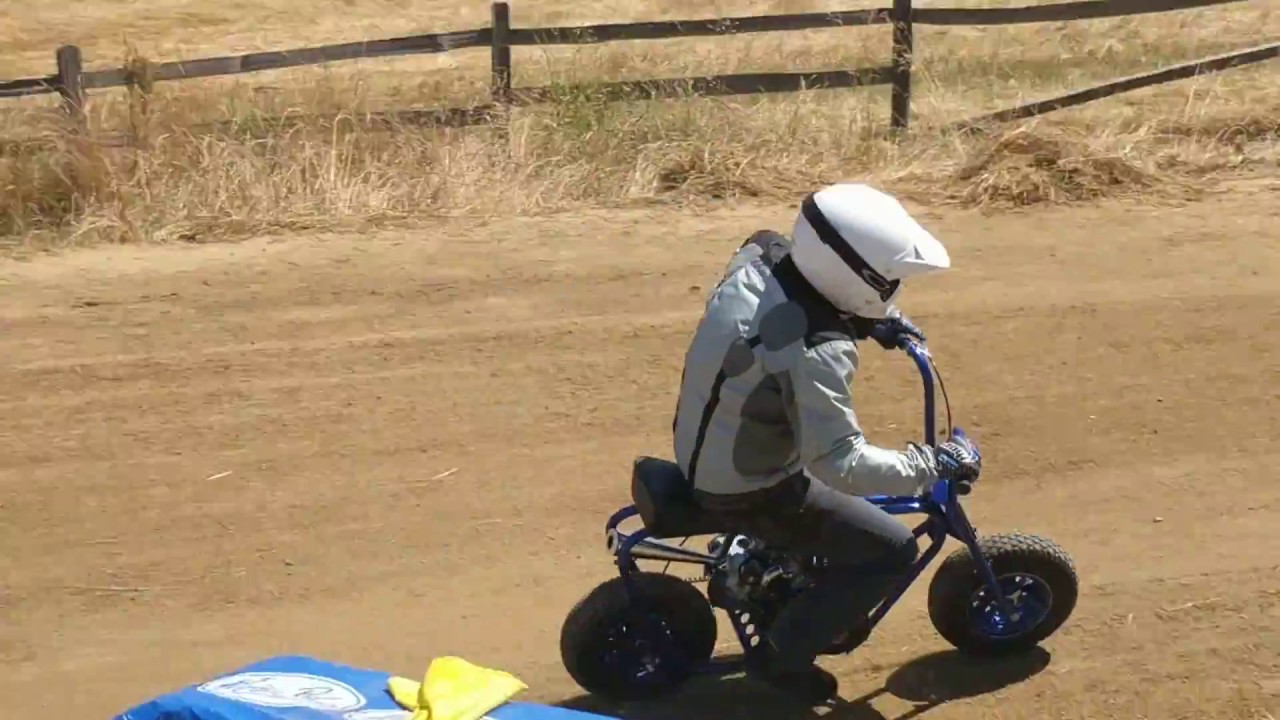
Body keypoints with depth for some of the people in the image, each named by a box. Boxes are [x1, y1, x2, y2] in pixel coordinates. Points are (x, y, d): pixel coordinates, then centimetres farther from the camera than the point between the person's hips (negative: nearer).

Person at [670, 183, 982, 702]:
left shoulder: (760, 259, -11)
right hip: (746, 490, -9)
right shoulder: (812, 354, -35)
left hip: (703, 451, 9)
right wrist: (934, 464, -23)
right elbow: (840, 463, -34)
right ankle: (781, 654, 9)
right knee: (892, 549, -2)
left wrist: (872, 321, 6)